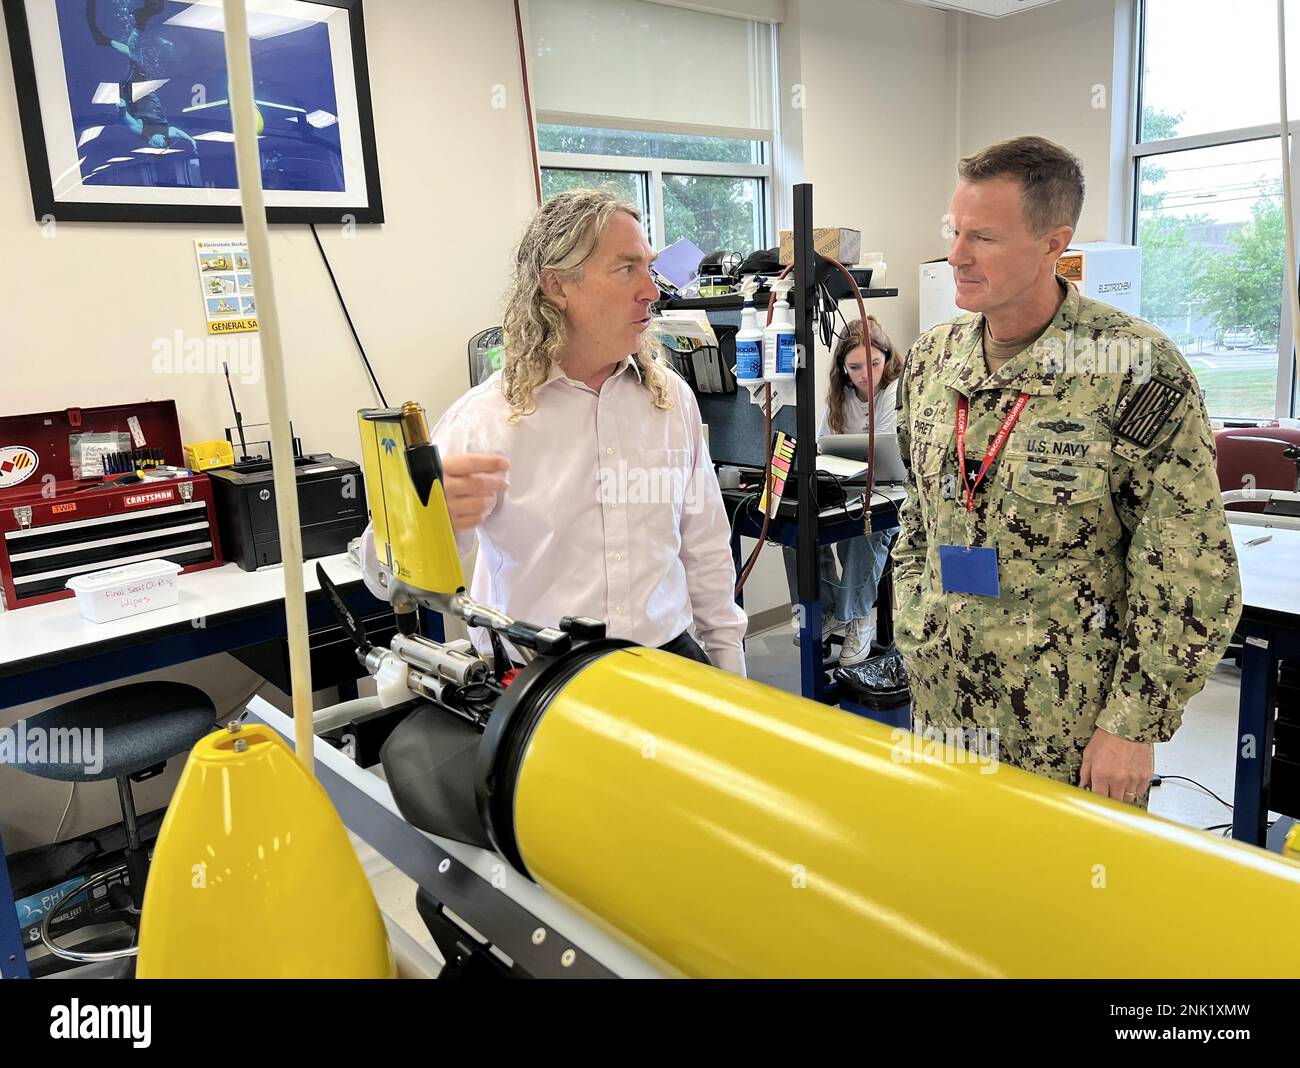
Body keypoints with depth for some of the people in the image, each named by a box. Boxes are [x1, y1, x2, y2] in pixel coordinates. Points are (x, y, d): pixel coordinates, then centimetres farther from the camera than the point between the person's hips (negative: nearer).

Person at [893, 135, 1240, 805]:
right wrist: (913, 634, 8)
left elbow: (1194, 576, -13)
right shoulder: (932, 357, 2)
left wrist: (1133, 724, -14)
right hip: (940, 703, 5)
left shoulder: (1135, 368, -15)